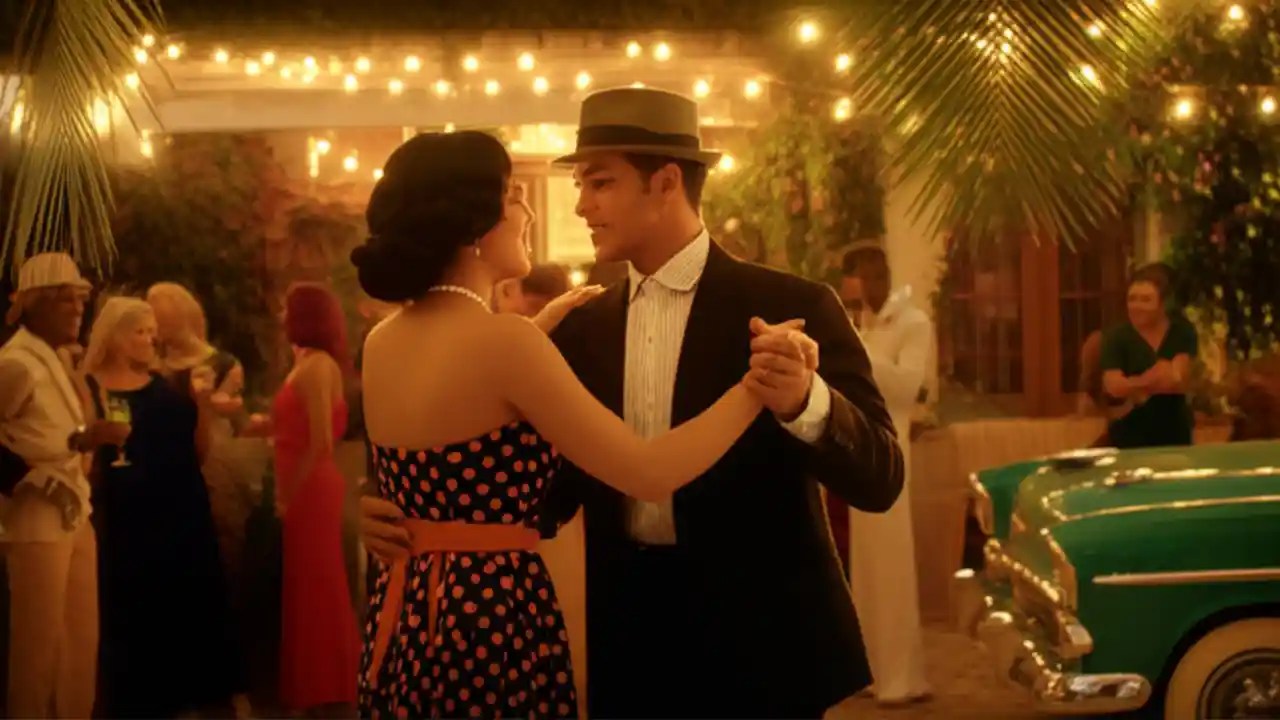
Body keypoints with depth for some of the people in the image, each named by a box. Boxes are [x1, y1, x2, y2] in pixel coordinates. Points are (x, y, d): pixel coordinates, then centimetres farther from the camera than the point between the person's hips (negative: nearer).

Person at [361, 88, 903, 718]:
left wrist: (805, 403, -33)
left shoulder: (789, 307, -8)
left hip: (756, 643, -4)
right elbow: (556, 486, 7)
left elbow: (878, 477, -14)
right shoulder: (583, 328, 5)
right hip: (628, 642, 4)